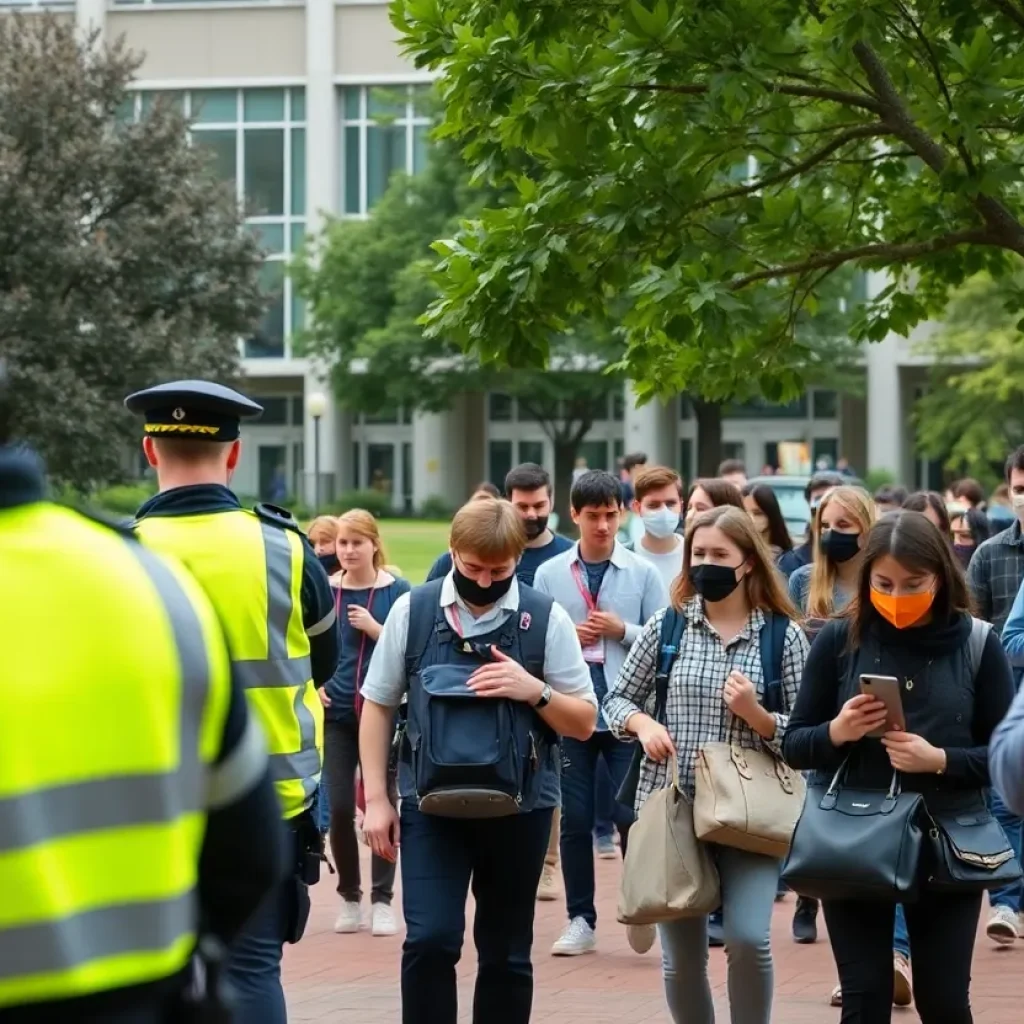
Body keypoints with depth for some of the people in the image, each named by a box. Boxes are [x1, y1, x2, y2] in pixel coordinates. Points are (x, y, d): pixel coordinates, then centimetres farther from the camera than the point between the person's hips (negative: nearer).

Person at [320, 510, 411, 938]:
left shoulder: (396, 591, -4)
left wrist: (375, 629, -15)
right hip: (336, 713, 2)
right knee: (339, 807, 1)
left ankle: (382, 900, 8)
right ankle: (348, 897, 16)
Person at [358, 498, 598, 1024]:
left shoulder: (545, 618, -1)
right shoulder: (412, 611, -1)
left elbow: (583, 723, 3)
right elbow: (378, 705, 7)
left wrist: (534, 690, -16)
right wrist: (376, 799, 2)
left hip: (518, 807, 1)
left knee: (506, 954, 8)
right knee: (429, 940, -12)